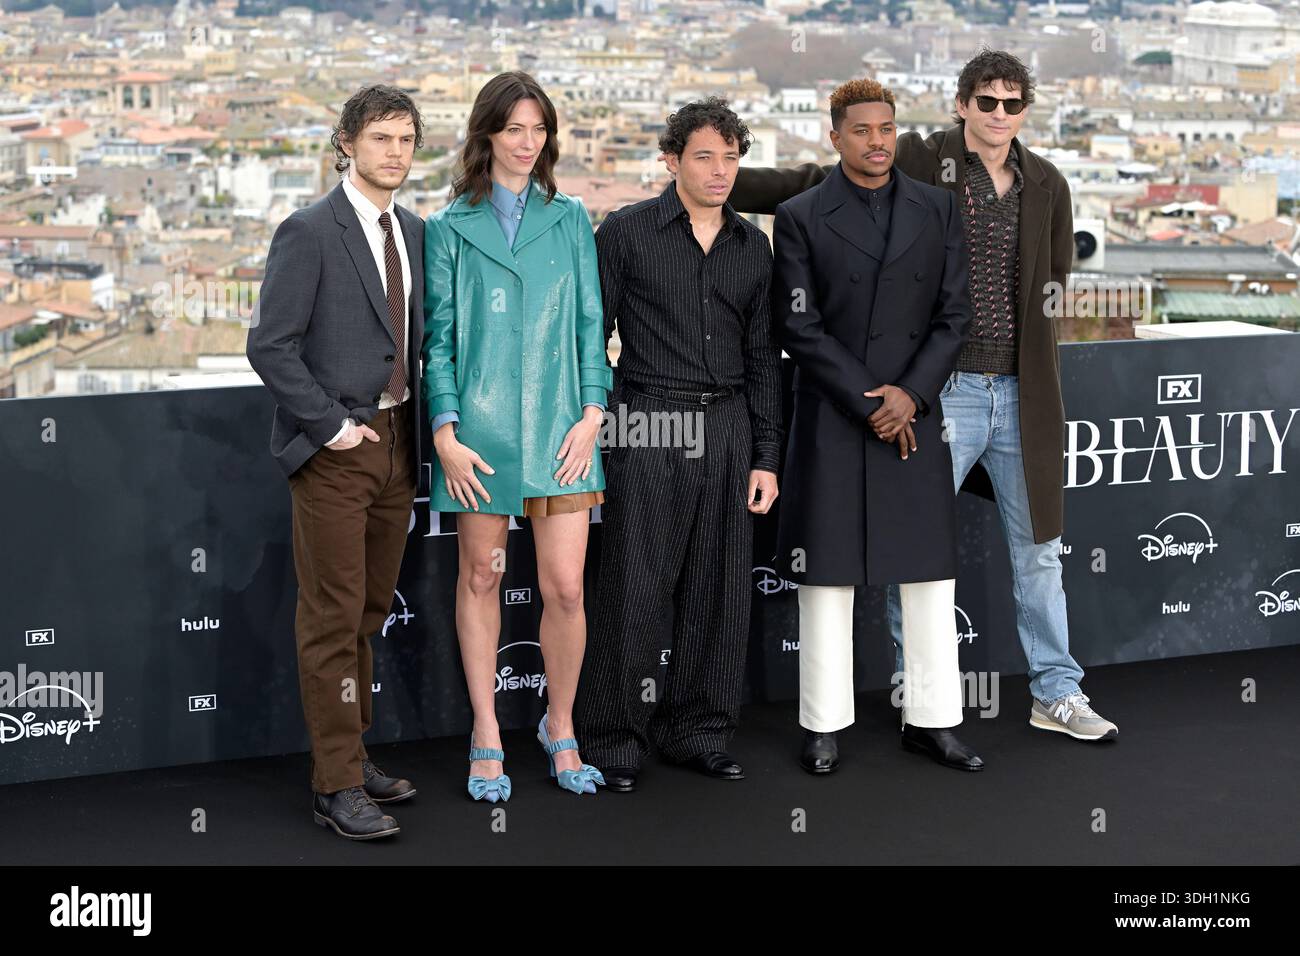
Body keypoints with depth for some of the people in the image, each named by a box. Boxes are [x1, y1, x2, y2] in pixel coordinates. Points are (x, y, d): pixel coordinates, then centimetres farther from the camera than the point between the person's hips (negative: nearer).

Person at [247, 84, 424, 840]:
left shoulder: (414, 232, 12)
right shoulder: (310, 232, -9)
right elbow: (270, 346, -13)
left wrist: (419, 424, 7)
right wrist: (332, 425, -14)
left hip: (396, 440, 7)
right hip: (335, 447, -7)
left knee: (370, 609, 14)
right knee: (333, 618, -3)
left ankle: (354, 753, 26)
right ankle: (337, 785, 3)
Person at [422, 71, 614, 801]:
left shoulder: (571, 220, 11)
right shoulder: (450, 228, 6)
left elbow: (590, 322, 9)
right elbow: (439, 336, 3)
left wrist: (592, 413, -2)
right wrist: (446, 432, -5)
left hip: (559, 426, 1)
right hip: (480, 427, -1)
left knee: (566, 586, -2)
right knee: (481, 577, 7)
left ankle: (561, 728, 18)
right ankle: (487, 737, 19)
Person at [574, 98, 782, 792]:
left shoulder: (752, 245, 13)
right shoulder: (626, 232, 0)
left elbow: (762, 356, 15)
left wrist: (765, 455, 10)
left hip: (728, 429, 5)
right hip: (649, 424, -4)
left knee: (719, 591, 7)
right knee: (633, 590, -3)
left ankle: (696, 731, 20)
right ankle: (613, 741, 9)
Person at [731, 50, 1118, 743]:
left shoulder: (1047, 186, 8)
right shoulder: (916, 164, -5)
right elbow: (813, 185, -3)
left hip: (1020, 394, 4)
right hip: (939, 393, -4)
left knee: (1039, 550, 14)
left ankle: (1057, 695, 27)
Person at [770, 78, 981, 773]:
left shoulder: (937, 210, 8)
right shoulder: (800, 218, -1)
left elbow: (954, 315, 5)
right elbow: (800, 328, -6)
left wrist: (911, 393, -9)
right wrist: (868, 403, -11)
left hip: (916, 413, 3)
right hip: (831, 422, -2)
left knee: (930, 571, 5)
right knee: (827, 575, 2)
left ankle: (930, 719, 16)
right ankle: (824, 724, 13)